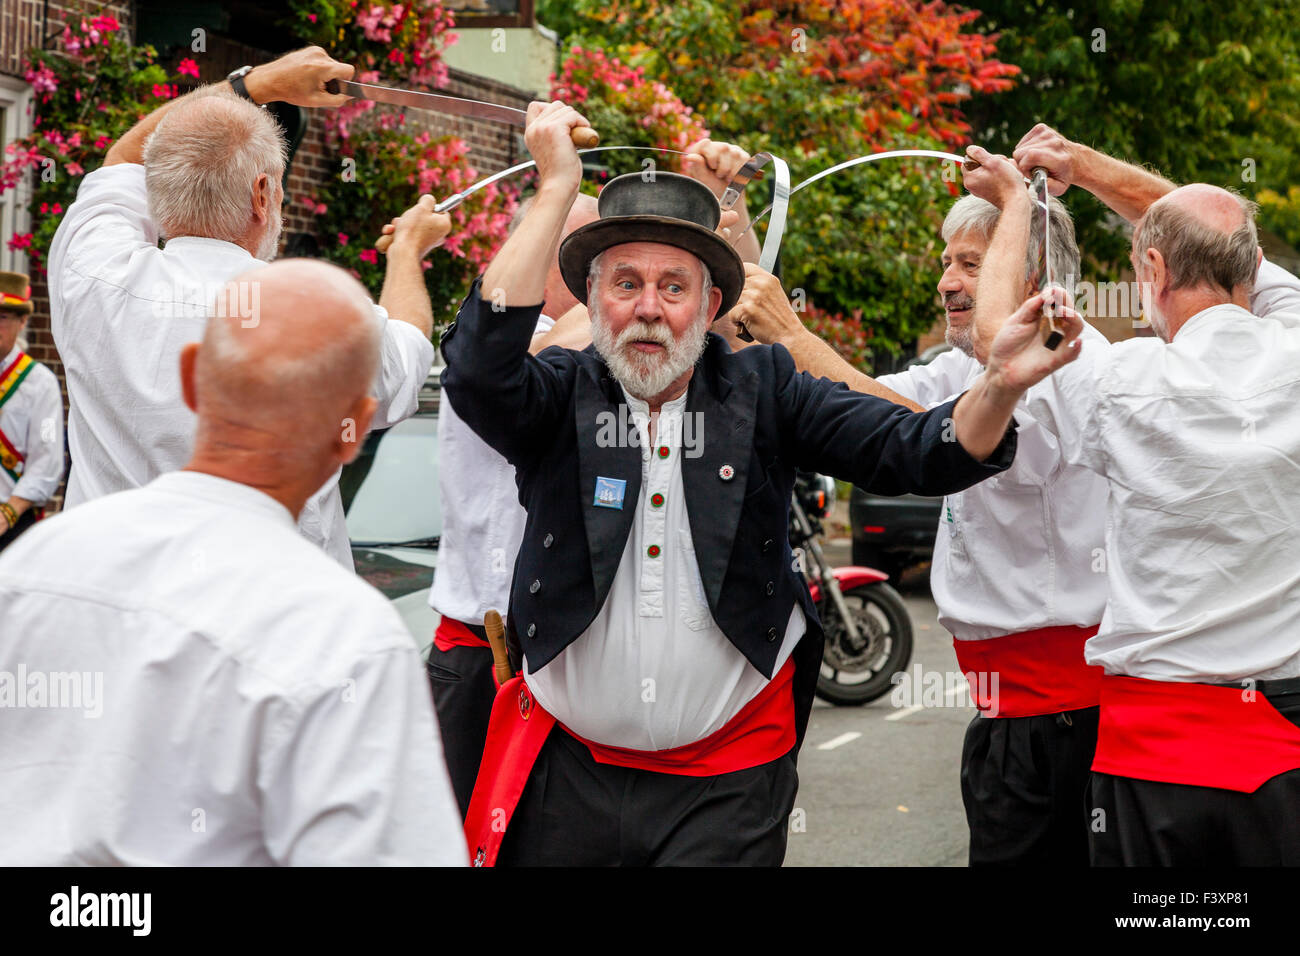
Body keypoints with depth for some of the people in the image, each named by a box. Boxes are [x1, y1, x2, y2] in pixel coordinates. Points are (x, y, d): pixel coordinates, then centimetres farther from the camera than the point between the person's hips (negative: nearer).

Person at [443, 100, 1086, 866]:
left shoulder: (762, 391, 0)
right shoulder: (561, 396, -2)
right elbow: (478, 370, -23)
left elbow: (915, 453, -8)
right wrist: (556, 189, -21)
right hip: (566, 774, 1)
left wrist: (1000, 386, -29)